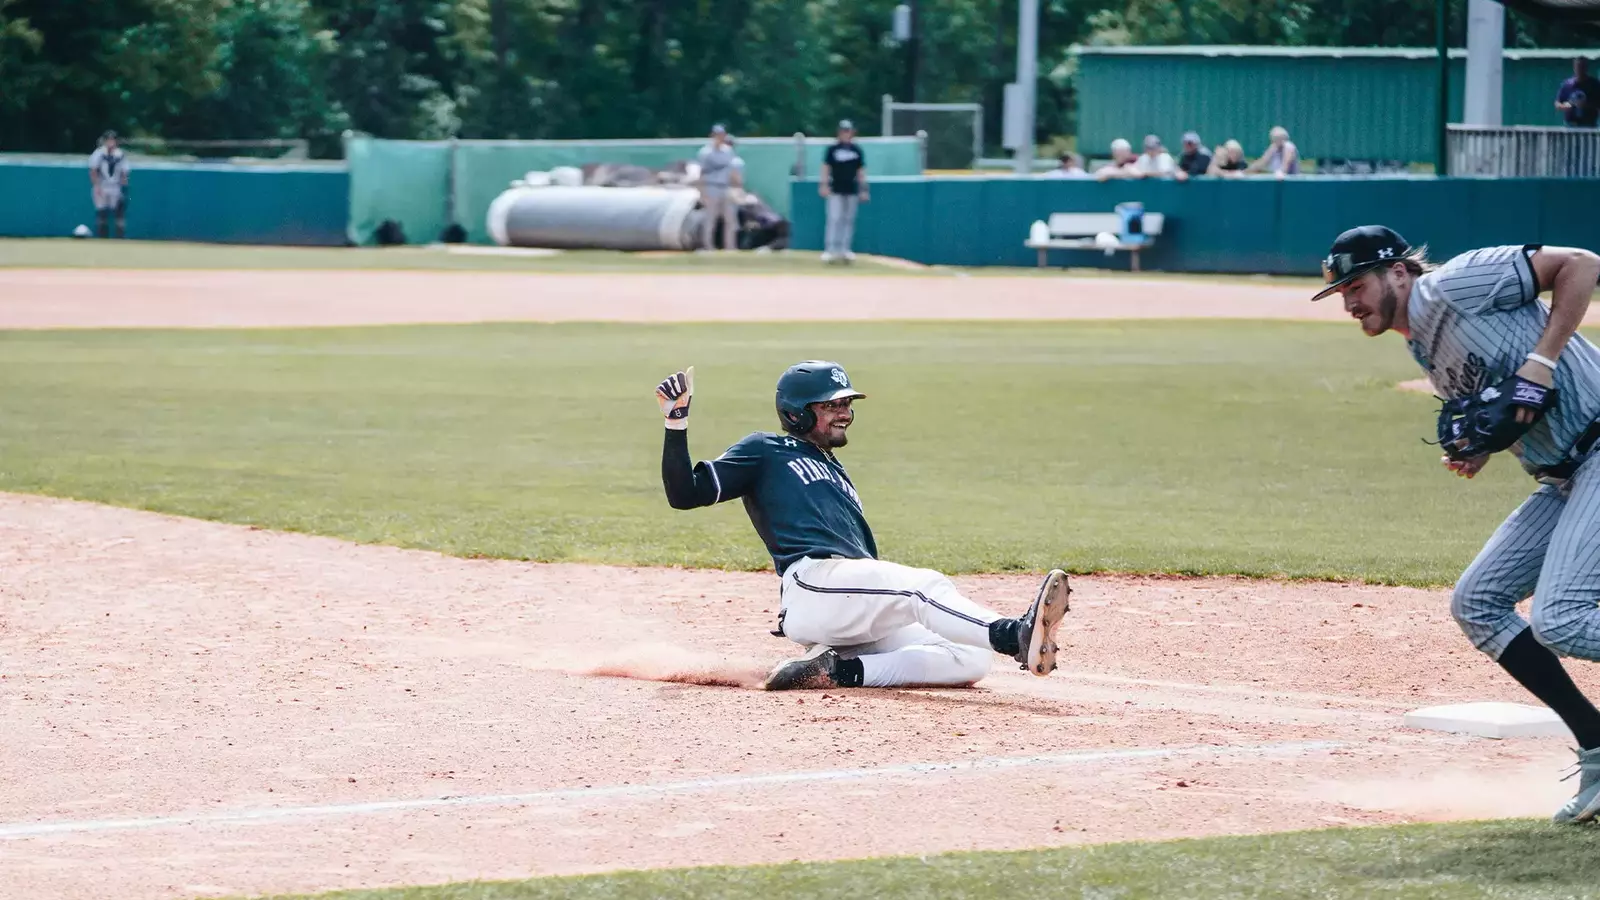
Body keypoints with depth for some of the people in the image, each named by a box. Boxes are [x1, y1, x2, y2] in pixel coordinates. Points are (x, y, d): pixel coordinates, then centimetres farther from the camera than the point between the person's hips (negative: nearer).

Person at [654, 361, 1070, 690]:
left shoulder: (839, 477, 36)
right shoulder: (767, 452, 16)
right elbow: (685, 494, 6)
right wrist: (677, 421, -4)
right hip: (811, 582, -7)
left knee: (971, 659, -13)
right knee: (924, 583, -32)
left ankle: (840, 670, -22)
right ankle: (1016, 636, -57)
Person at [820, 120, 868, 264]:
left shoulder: (857, 150, 8)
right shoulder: (832, 149, 1)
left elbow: (861, 171, 11)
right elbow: (826, 168, 1)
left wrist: (863, 189, 7)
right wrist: (824, 185, -10)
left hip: (851, 191, 3)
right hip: (836, 191, -3)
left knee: (849, 220, 5)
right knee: (834, 219, -9)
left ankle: (845, 250, 11)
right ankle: (830, 250, -9)